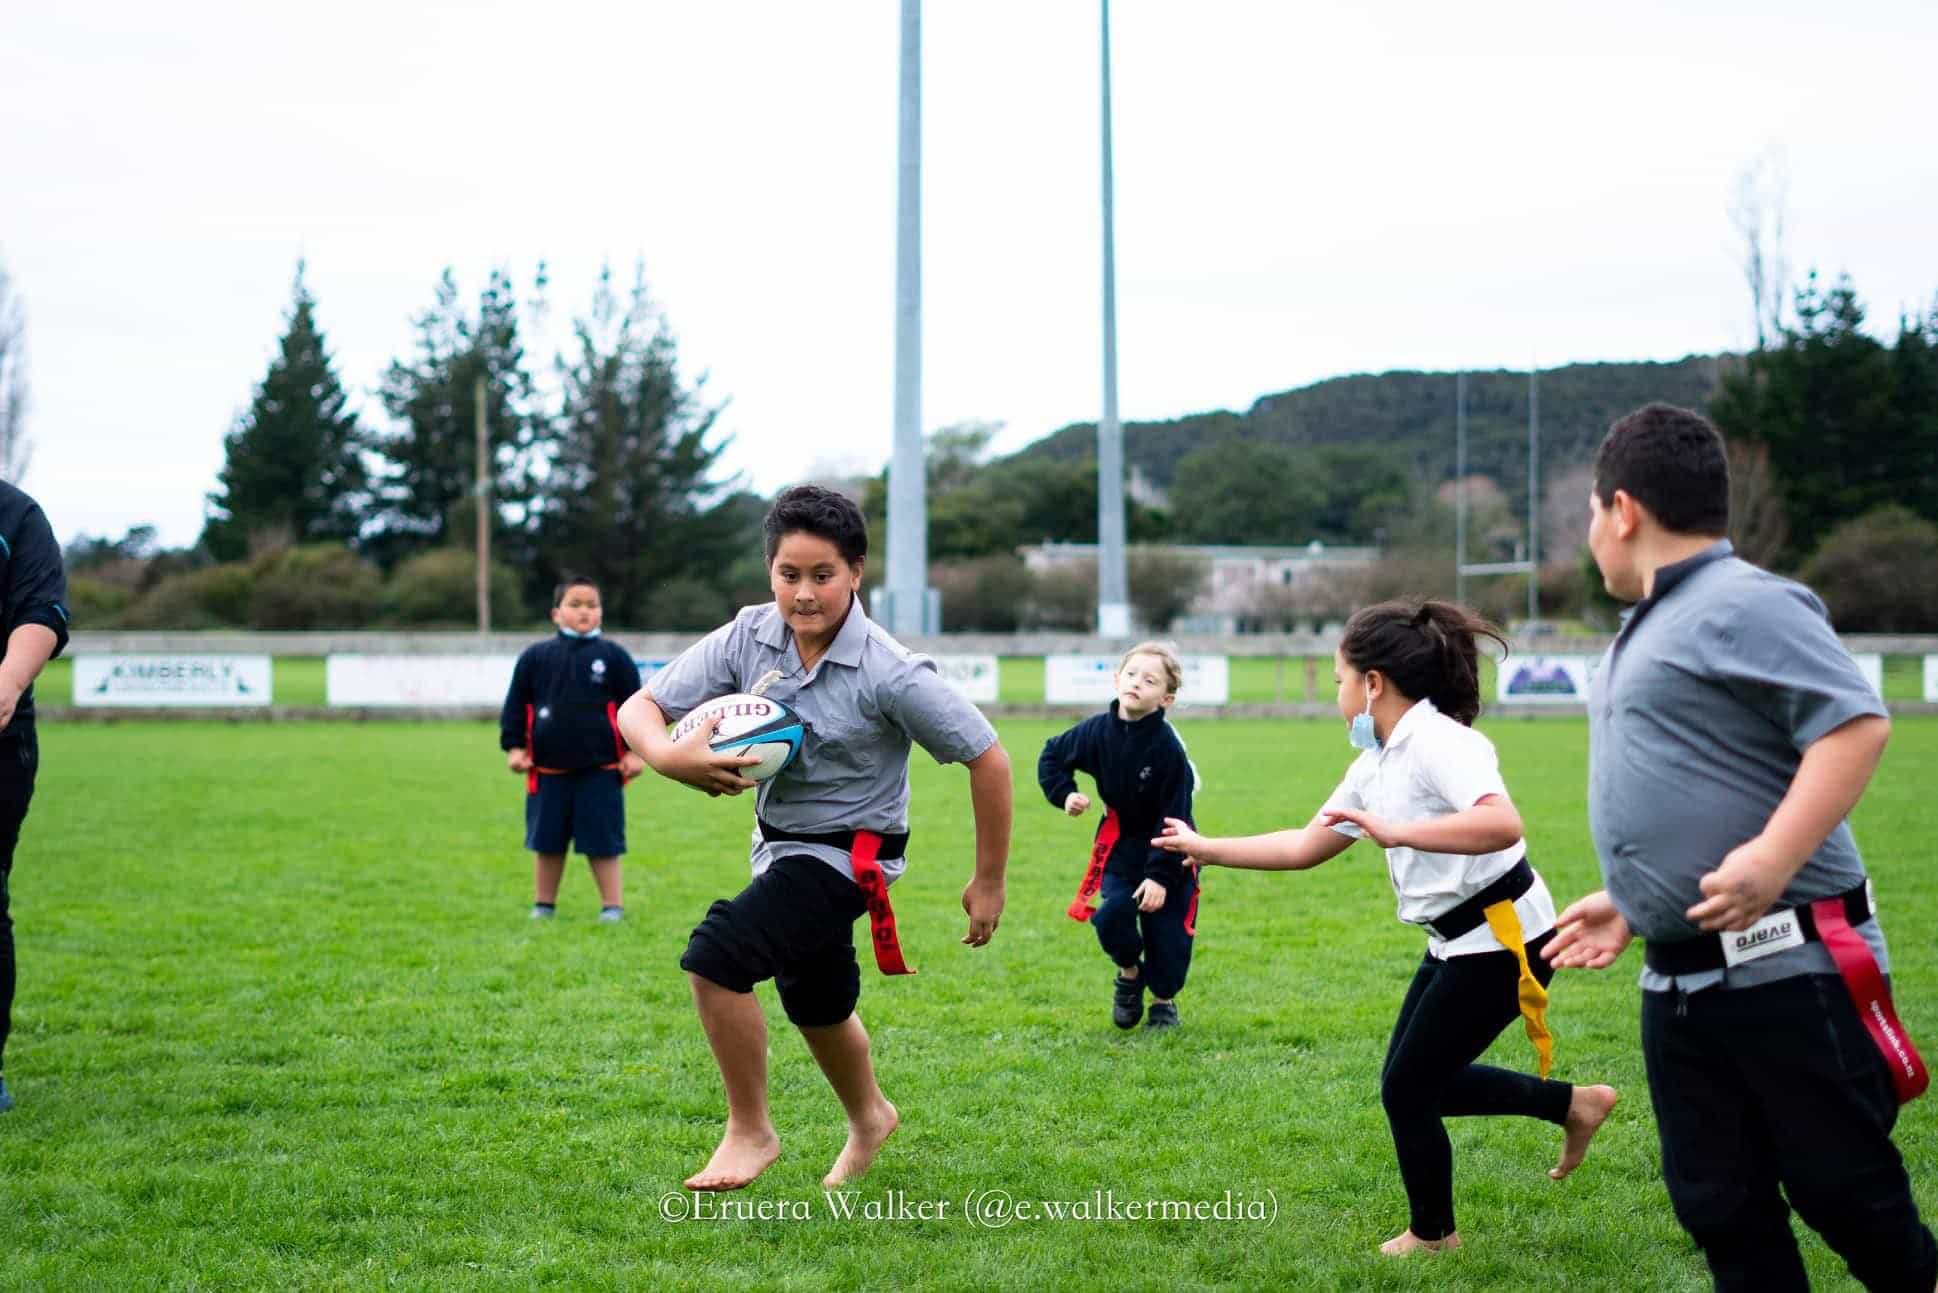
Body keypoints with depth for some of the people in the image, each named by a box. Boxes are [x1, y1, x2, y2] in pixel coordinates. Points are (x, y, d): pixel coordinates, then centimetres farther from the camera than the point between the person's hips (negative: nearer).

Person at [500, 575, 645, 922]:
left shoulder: (613, 656, 0)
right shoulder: (535, 657, 3)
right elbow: (515, 706, 8)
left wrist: (635, 751, -2)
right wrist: (513, 747, 2)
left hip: (601, 768, -2)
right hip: (548, 769, 2)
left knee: (603, 843, 0)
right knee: (546, 841, 10)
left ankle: (613, 906, 10)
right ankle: (544, 905, 23)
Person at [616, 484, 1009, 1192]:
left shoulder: (892, 674, -25)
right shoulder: (749, 637, -13)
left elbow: (988, 760, -17)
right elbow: (639, 706, -11)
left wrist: (988, 883, -12)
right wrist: (668, 756, -34)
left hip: (849, 855, -6)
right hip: (778, 842, 6)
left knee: (716, 955, -26)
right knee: (815, 1002, 26)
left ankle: (750, 1131, -6)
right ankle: (869, 1118, 57)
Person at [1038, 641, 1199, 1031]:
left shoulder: (1168, 747, -23)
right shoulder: (1098, 731, -10)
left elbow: (1173, 817, -20)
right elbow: (1051, 756, 9)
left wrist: (1161, 875, -22)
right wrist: (1063, 794, -9)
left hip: (1165, 850, -3)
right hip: (1120, 841, 3)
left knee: (1167, 932, -1)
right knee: (1111, 914, -16)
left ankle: (1164, 1001, 26)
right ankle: (1129, 973, 14)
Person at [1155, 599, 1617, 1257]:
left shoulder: (1437, 741, -21)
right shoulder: (1375, 765, 8)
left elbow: (1502, 825, -38)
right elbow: (1306, 846, 18)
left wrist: (1393, 832, -39)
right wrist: (1207, 849, 19)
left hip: (1503, 938, -9)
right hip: (1456, 942, 9)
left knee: (1407, 1087, 2)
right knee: (1420, 1080, 16)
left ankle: (1431, 1234, 25)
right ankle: (1572, 1104, 25)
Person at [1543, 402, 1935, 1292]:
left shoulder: (1743, 604, -12)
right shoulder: (1651, 628, 18)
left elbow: (1855, 724, -22)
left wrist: (1772, 860, -31)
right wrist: (1632, 904, 22)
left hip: (1787, 967, -10)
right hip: (1679, 980, 10)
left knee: (1844, 1194, -4)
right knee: (1719, 1207, 9)